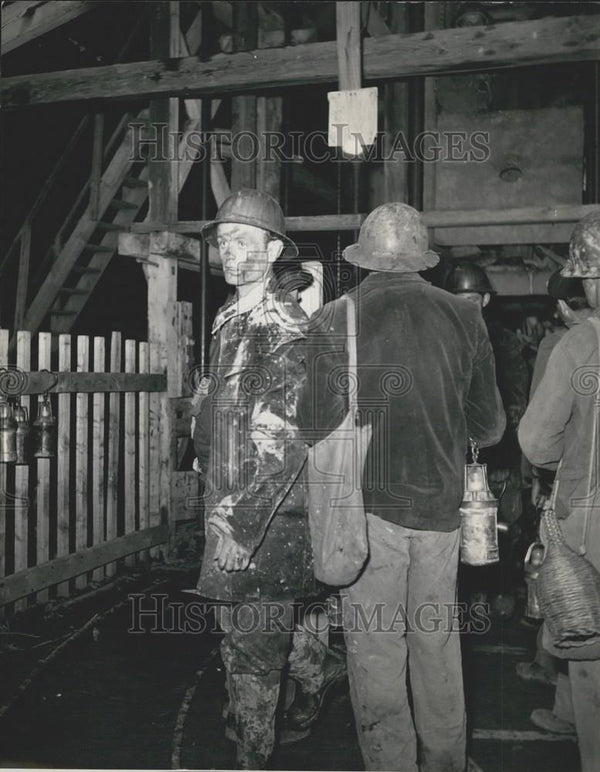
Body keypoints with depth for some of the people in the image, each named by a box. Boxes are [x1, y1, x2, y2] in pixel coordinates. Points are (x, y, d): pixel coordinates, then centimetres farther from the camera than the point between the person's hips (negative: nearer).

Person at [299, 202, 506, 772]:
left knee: (375, 651, 7)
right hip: (440, 509, 4)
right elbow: (490, 427, 5)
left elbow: (315, 427, -9)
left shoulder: (334, 320, -8)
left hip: (367, 509, -3)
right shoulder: (463, 318, 0)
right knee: (438, 645, 18)